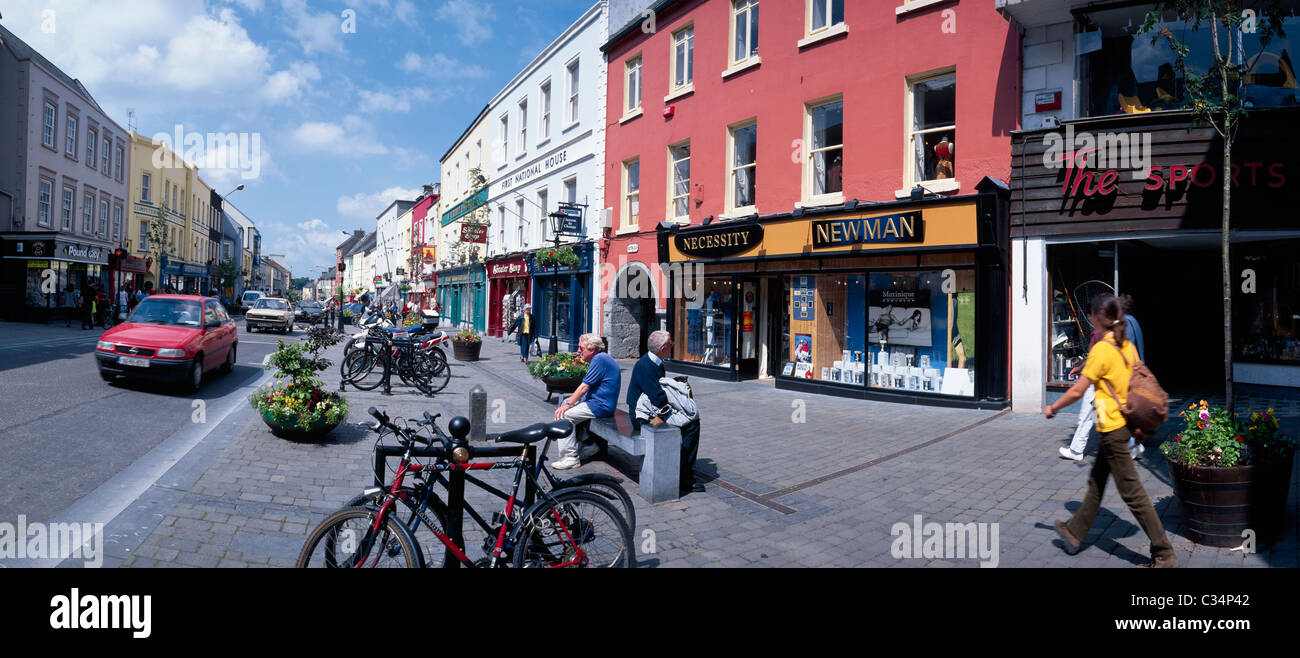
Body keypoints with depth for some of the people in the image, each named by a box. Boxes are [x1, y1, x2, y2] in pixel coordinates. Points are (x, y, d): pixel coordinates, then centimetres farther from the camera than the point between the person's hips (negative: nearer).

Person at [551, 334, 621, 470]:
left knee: (563, 415, -14)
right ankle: (588, 444, 16)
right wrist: (568, 403, 11)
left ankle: (570, 457, -11)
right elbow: (586, 388, 18)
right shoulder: (598, 359, 17)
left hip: (600, 405, -11)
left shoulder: (599, 359, -16)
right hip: (599, 403, 11)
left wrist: (568, 404, -13)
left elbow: (585, 387, -18)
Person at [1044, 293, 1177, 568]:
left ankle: (1164, 554, 8)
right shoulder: (1128, 347, 6)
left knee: (1132, 492, 0)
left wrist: (1052, 408, -2)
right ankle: (1074, 533, 31)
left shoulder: (1101, 350, -19)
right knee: (1096, 481, 18)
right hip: (1124, 422, 9)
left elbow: (1076, 392, -16)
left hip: (1112, 428, -9)